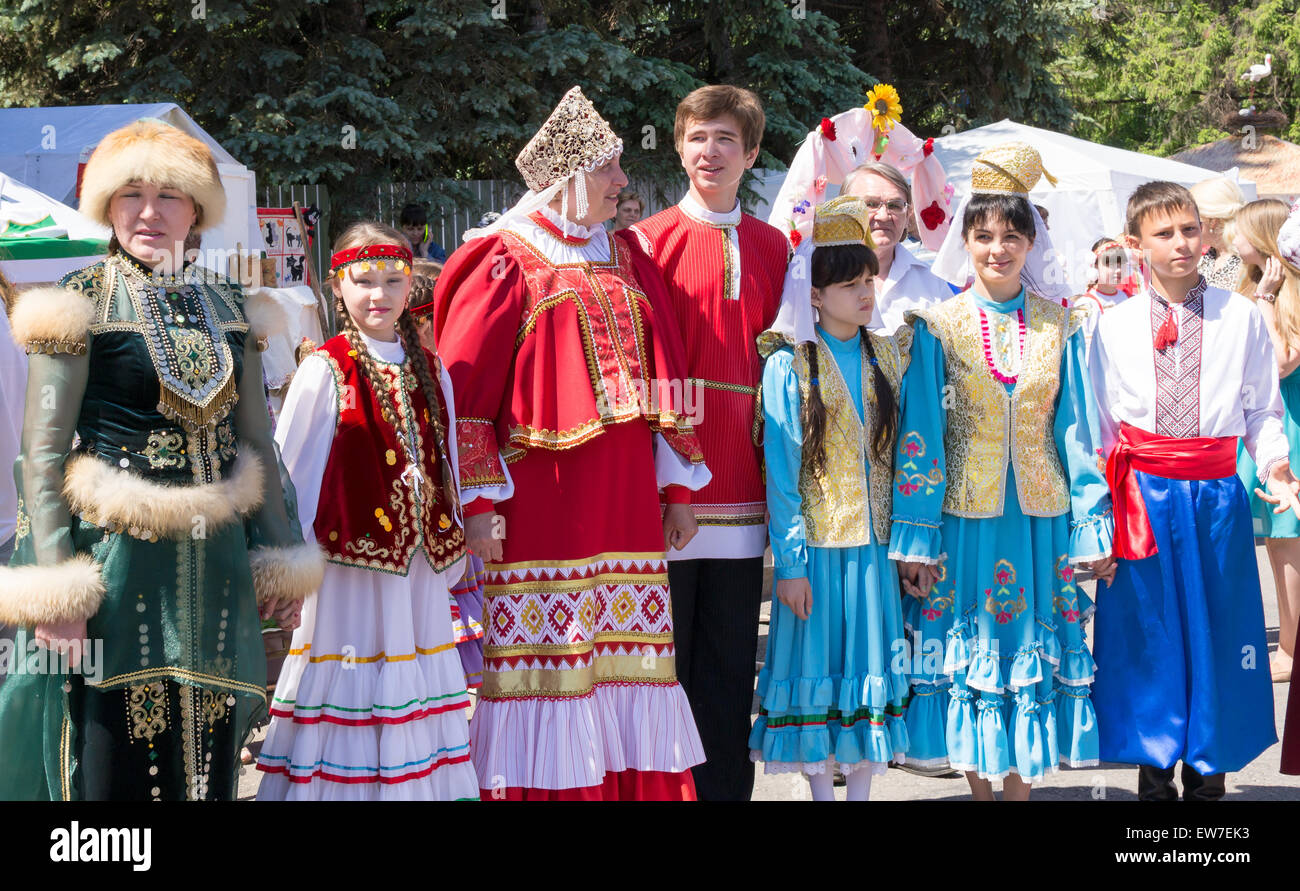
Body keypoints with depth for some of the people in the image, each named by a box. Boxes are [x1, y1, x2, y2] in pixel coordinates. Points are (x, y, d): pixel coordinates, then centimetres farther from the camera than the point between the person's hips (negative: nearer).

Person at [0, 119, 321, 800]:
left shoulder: (226, 307, 11)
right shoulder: (83, 303, -5)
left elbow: (254, 440, 17)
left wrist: (280, 554, 14)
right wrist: (55, 584, -15)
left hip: (213, 565, 5)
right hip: (113, 560, -5)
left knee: (205, 763, 9)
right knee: (107, 770, -3)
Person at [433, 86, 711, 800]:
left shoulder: (622, 260, 17)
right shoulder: (505, 261, -2)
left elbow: (662, 375, 17)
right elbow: (463, 388, -7)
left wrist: (676, 487, 13)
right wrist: (477, 502, -14)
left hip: (625, 498, 6)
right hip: (538, 502, -6)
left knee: (623, 659, 5)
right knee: (545, 662, -5)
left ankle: (629, 782, 10)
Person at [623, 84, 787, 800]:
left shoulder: (771, 249, 11)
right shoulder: (646, 242, -1)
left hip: (739, 492, 3)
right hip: (662, 491, -3)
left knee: (729, 667, 8)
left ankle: (726, 787, 16)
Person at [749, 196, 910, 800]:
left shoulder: (888, 356, 7)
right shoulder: (788, 366, -5)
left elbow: (901, 450, 11)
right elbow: (782, 473, -7)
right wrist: (790, 563, -10)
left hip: (875, 544, 4)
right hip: (817, 544, -4)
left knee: (869, 665, 7)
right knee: (819, 662, 2)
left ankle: (860, 789, 17)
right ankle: (822, 790, 13)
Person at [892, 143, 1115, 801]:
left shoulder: (1058, 326, 4)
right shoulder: (939, 325, -1)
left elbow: (1077, 429, 5)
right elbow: (919, 434, -3)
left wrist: (1092, 526, 1)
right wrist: (915, 537, -7)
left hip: (1040, 513, 1)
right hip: (964, 515, -1)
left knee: (1032, 649, 4)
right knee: (969, 650, 4)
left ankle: (1020, 783, 14)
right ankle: (981, 787, 17)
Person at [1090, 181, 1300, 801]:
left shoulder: (1241, 318, 4)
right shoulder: (1113, 327, 4)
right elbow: (1097, 422, 9)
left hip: (1216, 495, 0)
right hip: (1142, 496, 0)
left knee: (1215, 630, 4)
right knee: (1148, 635, 4)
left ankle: (1208, 776, 16)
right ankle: (1154, 777, 16)